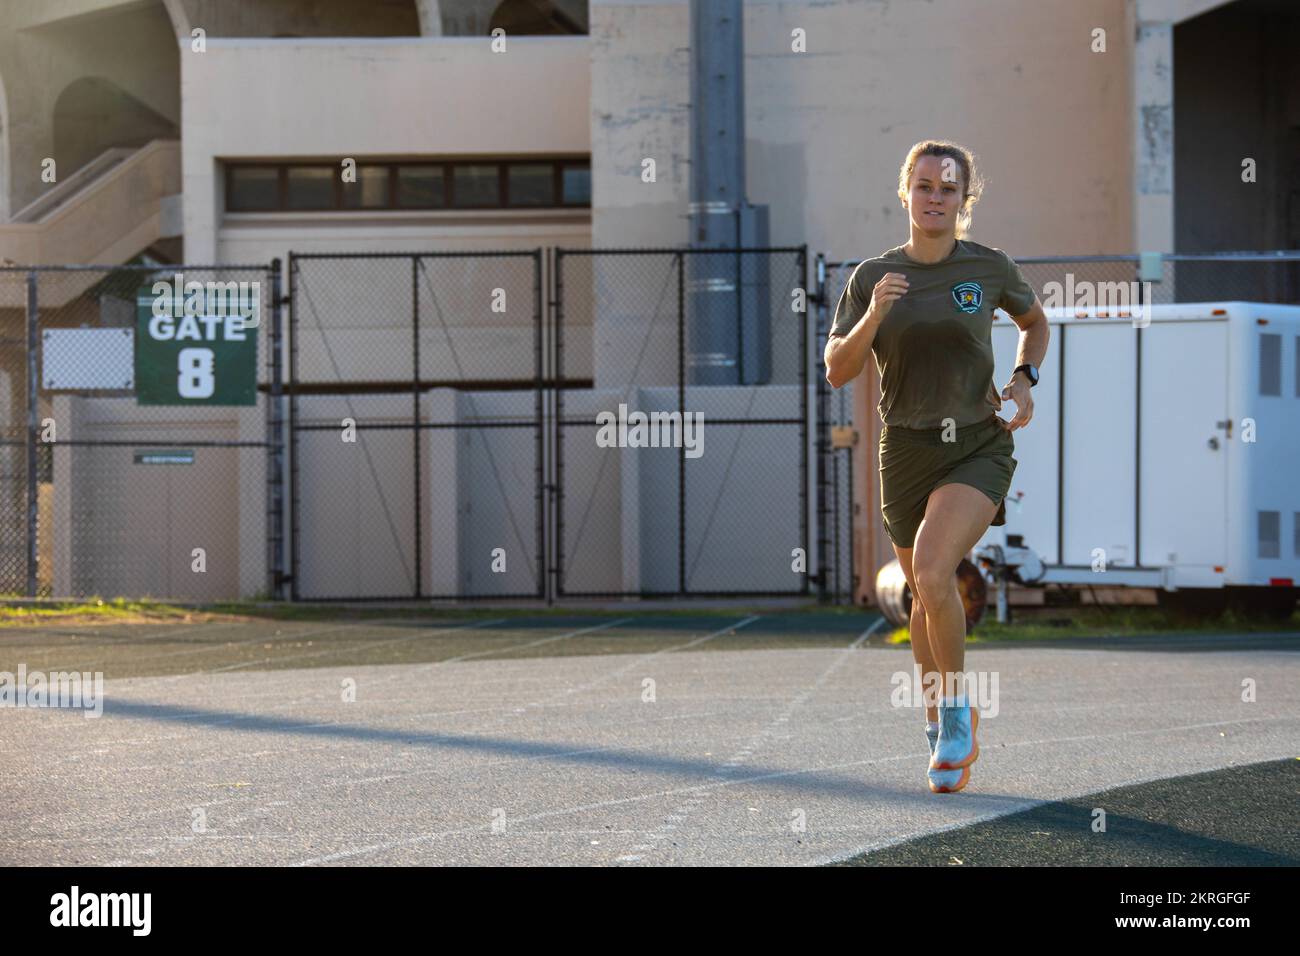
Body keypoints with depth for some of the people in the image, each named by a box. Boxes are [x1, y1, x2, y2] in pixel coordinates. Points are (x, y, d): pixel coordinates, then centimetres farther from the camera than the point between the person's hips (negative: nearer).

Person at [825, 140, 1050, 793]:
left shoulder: (990, 269, -2)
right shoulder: (872, 277, 0)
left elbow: (1035, 322, 18)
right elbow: (837, 371, -4)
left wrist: (1024, 381, 1)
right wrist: (873, 316, -20)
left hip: (978, 448, -3)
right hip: (906, 451, 3)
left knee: (932, 573, -25)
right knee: (923, 592, 15)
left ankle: (956, 707, -5)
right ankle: (941, 729, 34)